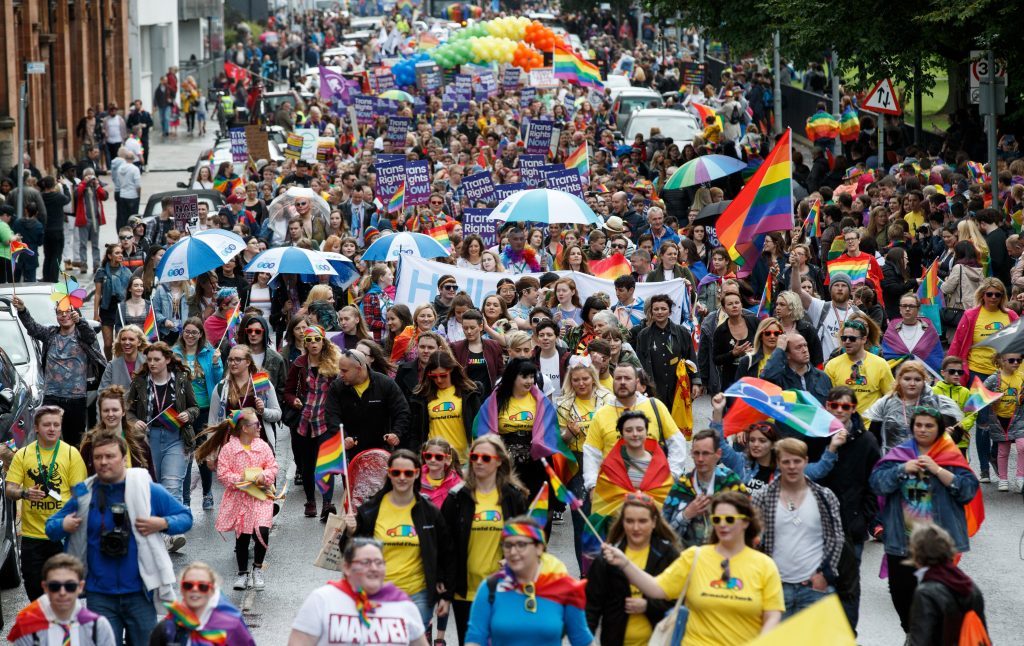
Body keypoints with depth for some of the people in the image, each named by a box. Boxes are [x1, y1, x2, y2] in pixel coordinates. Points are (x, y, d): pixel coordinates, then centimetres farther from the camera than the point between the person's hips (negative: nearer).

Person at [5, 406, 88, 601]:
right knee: (34, 590, 6)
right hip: (32, 533, 2)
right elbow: (9, 489, 4)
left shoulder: (71, 453, 2)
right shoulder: (23, 455, 5)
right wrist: (25, 493, -19)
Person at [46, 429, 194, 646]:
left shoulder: (148, 490, -1)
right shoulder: (83, 495, 4)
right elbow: (51, 526, 14)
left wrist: (163, 524, -14)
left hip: (138, 593, -1)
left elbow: (185, 517, 5)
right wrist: (63, 526, -8)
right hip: (99, 596, 1)